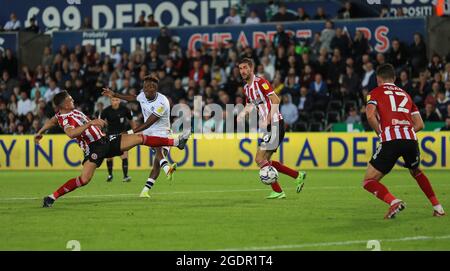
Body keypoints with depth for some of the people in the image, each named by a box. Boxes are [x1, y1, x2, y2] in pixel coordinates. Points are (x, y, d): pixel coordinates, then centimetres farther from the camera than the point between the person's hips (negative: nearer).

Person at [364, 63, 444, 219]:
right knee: (415, 171, 35)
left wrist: (381, 133, 6)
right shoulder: (405, 94, 28)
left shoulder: (375, 93, 15)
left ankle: (393, 202, -20)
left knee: (369, 181, 4)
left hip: (390, 140, -5)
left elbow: (370, 115, -5)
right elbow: (420, 124, 20)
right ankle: (437, 206, 28)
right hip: (410, 139, 5)